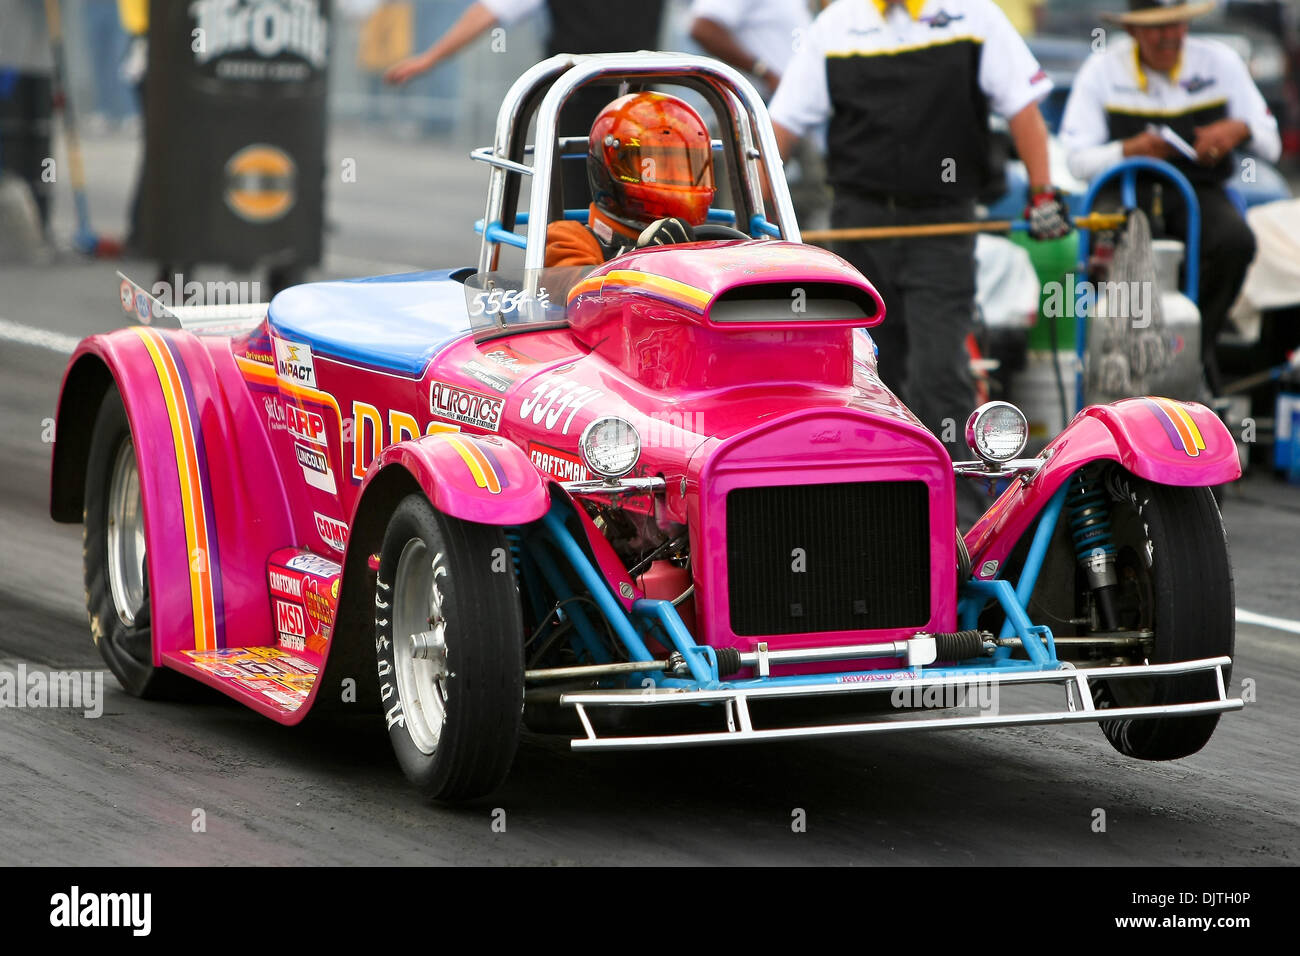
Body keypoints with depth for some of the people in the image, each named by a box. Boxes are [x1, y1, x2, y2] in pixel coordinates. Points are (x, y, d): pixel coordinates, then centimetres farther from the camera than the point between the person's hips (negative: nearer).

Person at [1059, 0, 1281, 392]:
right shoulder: (1102, 69, 2)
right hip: (1127, 188, -2)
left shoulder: (1220, 62, 6)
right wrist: (1129, 150, -21)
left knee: (1235, 240, -32)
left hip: (1197, 189, 2)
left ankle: (1198, 344, -11)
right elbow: (1078, 160, -2)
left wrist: (1241, 129, -16)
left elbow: (1271, 145, 8)